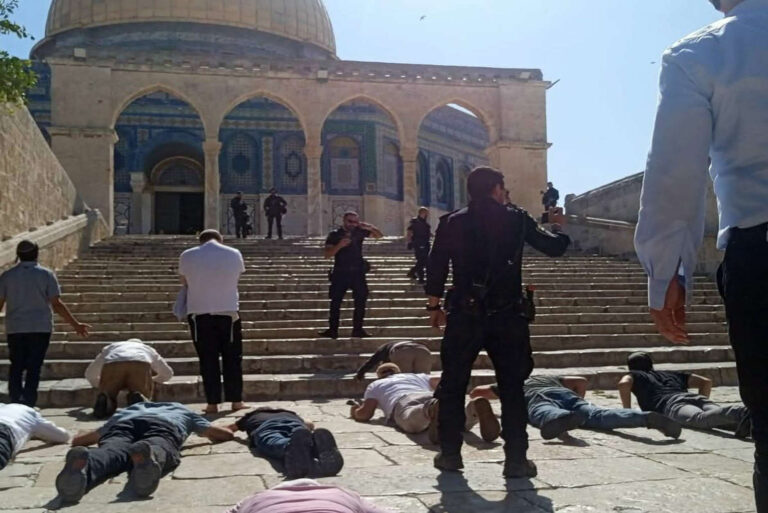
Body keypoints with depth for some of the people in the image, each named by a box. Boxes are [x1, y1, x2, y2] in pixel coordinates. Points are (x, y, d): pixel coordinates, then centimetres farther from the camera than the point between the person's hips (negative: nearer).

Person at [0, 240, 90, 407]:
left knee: (16, 367, 11)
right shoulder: (46, 274, -3)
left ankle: (15, 403, 8)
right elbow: (57, 304, -7)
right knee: (34, 368, 2)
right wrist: (75, 324, -1)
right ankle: (28, 404, 0)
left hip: (14, 329, 2)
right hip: (40, 329, -2)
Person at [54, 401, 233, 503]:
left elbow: (77, 440, 48)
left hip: (121, 422, 2)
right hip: (163, 425, -1)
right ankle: (146, 455, -67)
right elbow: (227, 434, 45)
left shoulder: (126, 410, 47)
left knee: (113, 454, -29)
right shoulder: (183, 411, 45)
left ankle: (82, 461, -62)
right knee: (158, 450, -32)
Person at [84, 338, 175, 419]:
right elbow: (168, 373, 51)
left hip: (111, 366, 0)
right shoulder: (147, 349, 45)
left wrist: (99, 384, 67)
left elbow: (89, 373, 48)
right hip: (140, 366, 0)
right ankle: (137, 399, -17)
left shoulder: (111, 347, 45)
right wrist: (153, 379, 69)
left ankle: (104, 401, -16)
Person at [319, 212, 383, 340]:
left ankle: (357, 329, 12)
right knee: (335, 302, -1)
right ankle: (332, 330, 4)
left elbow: (379, 235, 9)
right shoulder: (334, 235, -1)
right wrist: (339, 245, -22)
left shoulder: (359, 232, 5)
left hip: (357, 272, 2)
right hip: (340, 273, -2)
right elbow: (326, 254, -7)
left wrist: (369, 227, -10)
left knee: (360, 301, 3)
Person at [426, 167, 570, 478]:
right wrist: (557, 227, 29)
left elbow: (436, 267, 3)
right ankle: (516, 459, 6)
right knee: (512, 389, 7)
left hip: (465, 315, 1)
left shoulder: (451, 222, 4)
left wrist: (435, 306, 13)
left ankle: (450, 453, 15)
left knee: (453, 386, 12)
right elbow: (554, 247, 8)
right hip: (508, 316, 0)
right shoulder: (517, 220, 2)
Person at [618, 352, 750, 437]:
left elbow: (624, 384, 4)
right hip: (695, 397, 6)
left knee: (700, 419, -33)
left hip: (670, 403, -5)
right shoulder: (672, 374, 43)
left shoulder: (635, 375, 30)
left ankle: (745, 415, -60)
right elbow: (706, 381, 34)